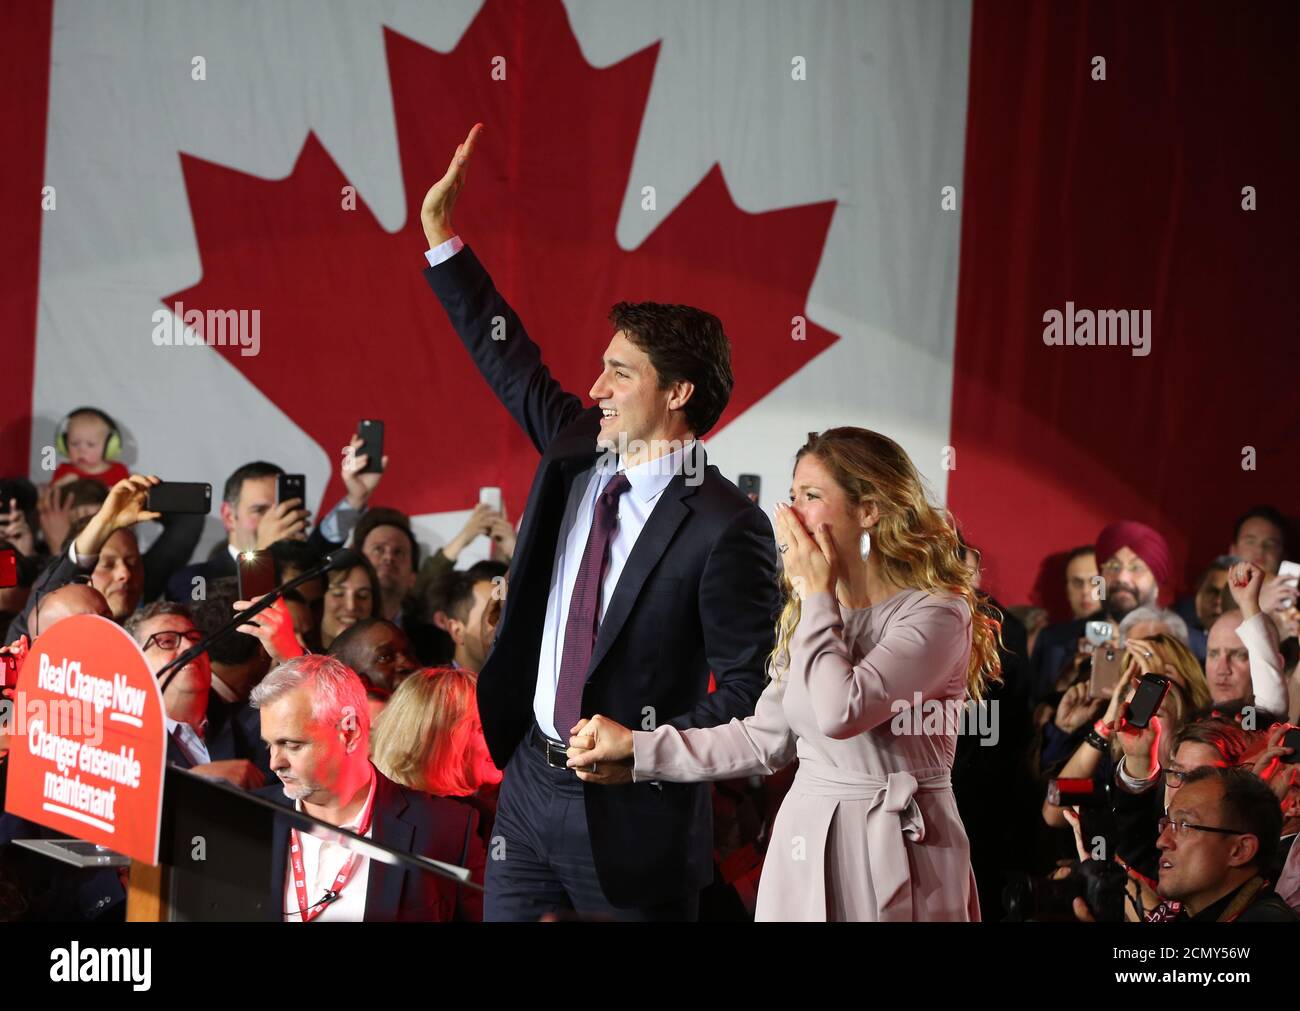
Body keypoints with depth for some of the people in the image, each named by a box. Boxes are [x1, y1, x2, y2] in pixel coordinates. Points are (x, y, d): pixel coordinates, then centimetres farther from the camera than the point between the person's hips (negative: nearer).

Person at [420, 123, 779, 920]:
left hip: (633, 811, -6)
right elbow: (513, 365, 14)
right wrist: (441, 235, 12)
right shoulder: (578, 453, 4)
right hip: (531, 784, 7)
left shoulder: (726, 528, -15)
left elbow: (746, 691, -14)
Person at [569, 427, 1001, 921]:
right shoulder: (809, 616, 12)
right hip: (805, 846, 7)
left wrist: (817, 596, -13)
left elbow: (839, 712, -25)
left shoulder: (937, 615, -13)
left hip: (894, 856, -6)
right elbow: (766, 738, 15)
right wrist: (635, 749, 11)